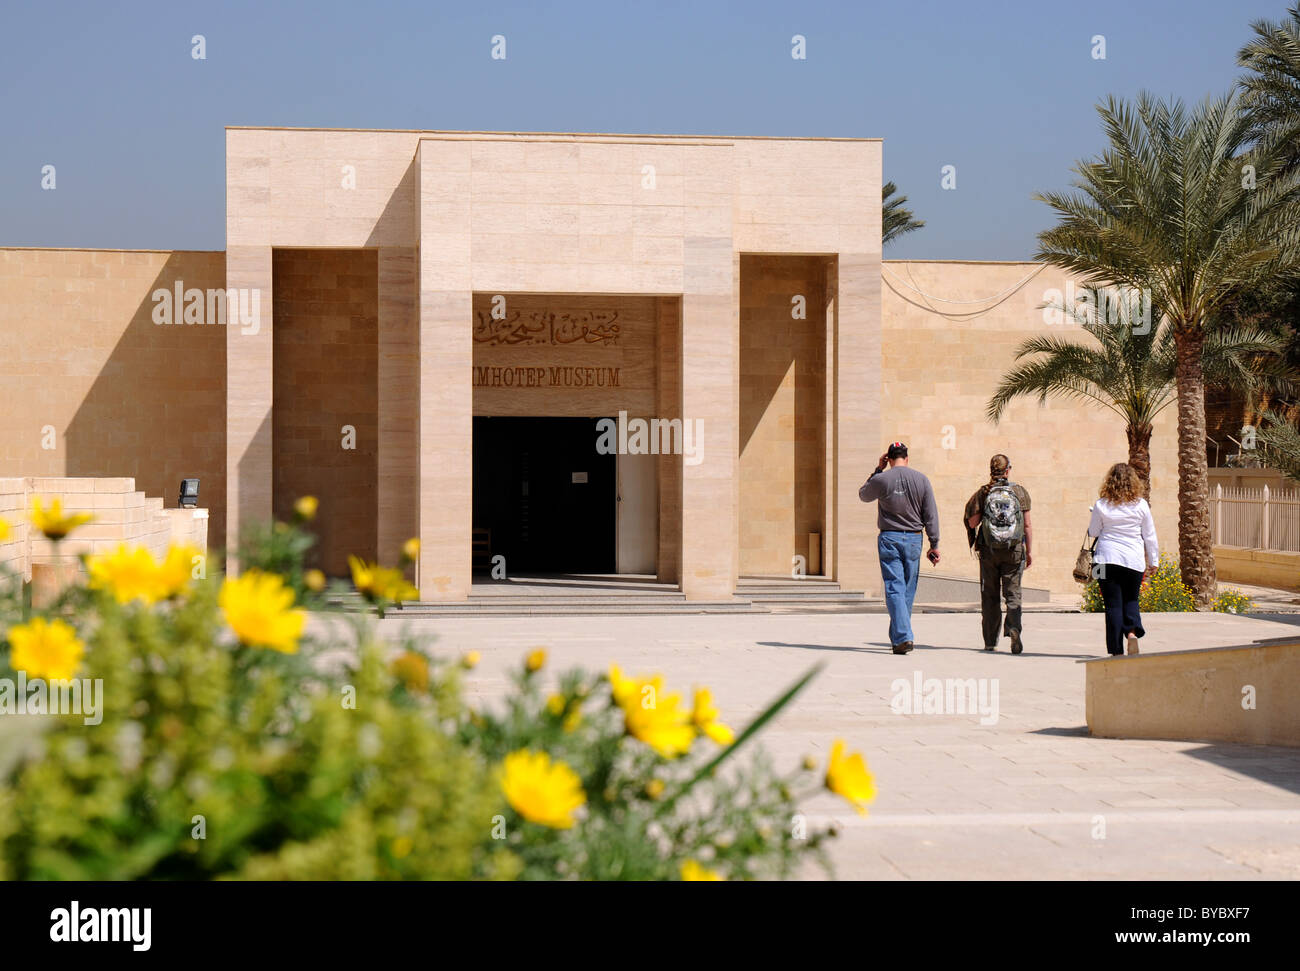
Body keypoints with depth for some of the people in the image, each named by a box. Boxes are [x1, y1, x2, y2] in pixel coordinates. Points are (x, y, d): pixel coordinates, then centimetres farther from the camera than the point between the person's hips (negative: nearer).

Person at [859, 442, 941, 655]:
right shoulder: (921, 480, 1)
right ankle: (898, 636, 20)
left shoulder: (881, 479, -5)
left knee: (894, 589, -4)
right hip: (913, 540, 2)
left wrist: (878, 469, 17)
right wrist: (934, 545, 6)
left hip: (889, 539, -2)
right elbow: (931, 515, 1)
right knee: (908, 591, 12)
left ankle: (902, 637, -18)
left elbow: (863, 495, 17)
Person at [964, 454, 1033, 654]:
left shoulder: (983, 492, -3)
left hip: (989, 550, 0)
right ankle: (1013, 627, -22)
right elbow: (1027, 525, -1)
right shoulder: (1020, 492, -1)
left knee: (990, 596, 9)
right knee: (1013, 593, 5)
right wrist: (1029, 551, 6)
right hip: (1015, 549, 0)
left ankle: (990, 641, 9)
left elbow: (973, 522, -4)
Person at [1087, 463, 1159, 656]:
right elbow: (1150, 536, 6)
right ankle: (1132, 630, -11)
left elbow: (1093, 532, 8)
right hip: (1134, 560, 1)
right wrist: (1153, 561, 16)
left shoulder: (1101, 505, -3)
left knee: (1113, 604, 2)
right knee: (1131, 600, 16)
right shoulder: (1140, 505, 0)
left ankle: (1115, 650, 0)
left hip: (1107, 558, -1)